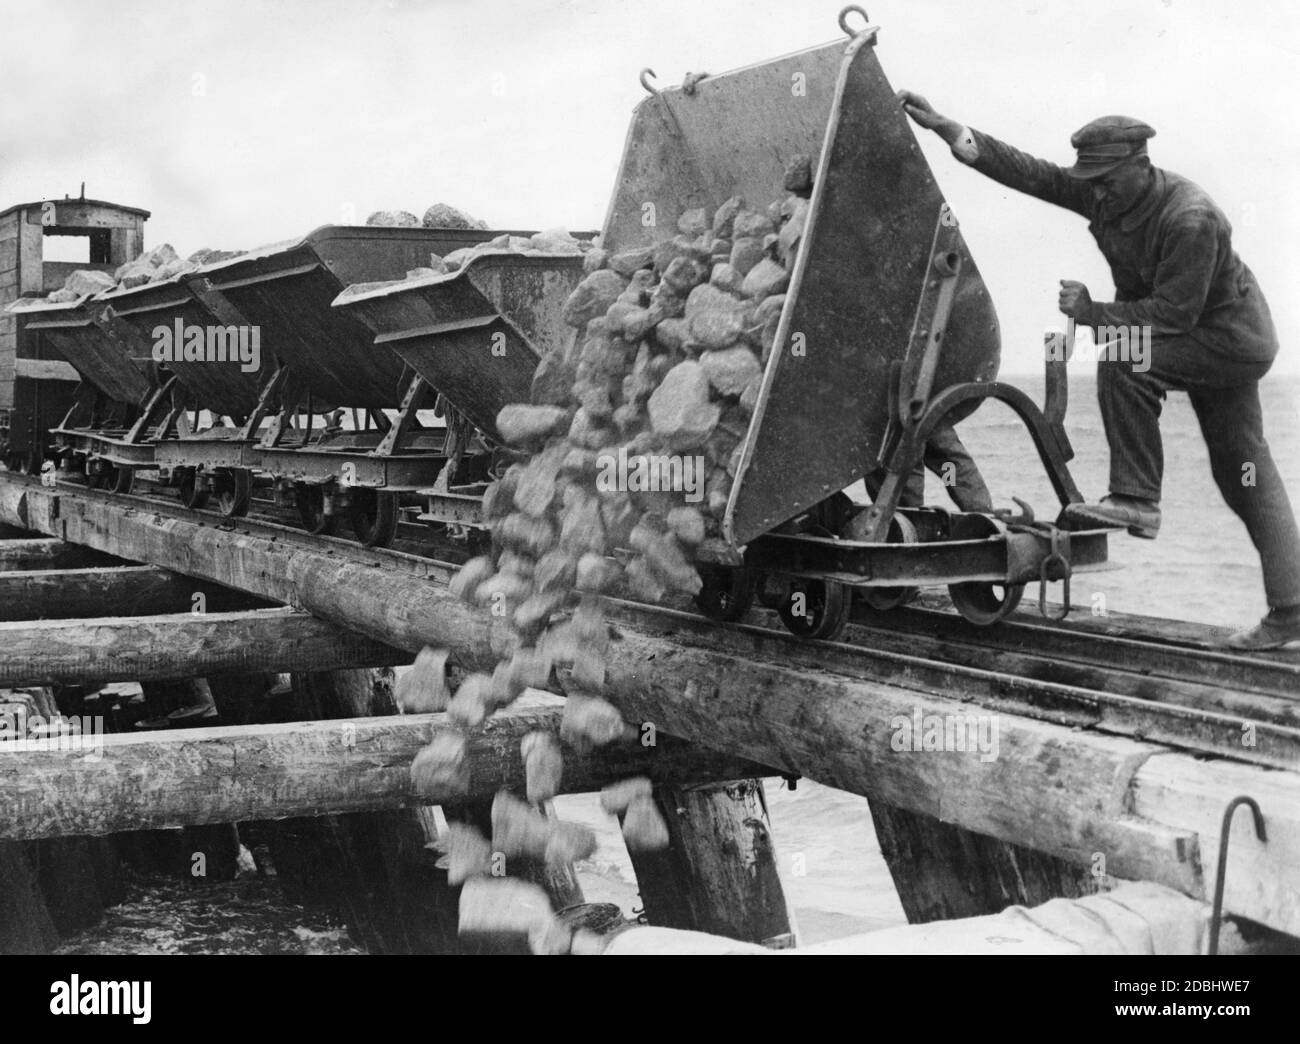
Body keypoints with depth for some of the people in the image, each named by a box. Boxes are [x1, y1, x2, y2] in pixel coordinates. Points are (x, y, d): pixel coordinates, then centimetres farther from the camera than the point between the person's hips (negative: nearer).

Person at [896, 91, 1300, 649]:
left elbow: (1175, 313, -30)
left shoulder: (1191, 219, -29)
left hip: (1229, 338, -9)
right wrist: (944, 128, -16)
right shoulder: (1103, 194, -7)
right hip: (1200, 344, 9)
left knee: (1122, 362, -29)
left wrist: (1094, 313, -27)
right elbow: (1026, 171, -10)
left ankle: (1136, 499, -21)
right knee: (1243, 474, 8)